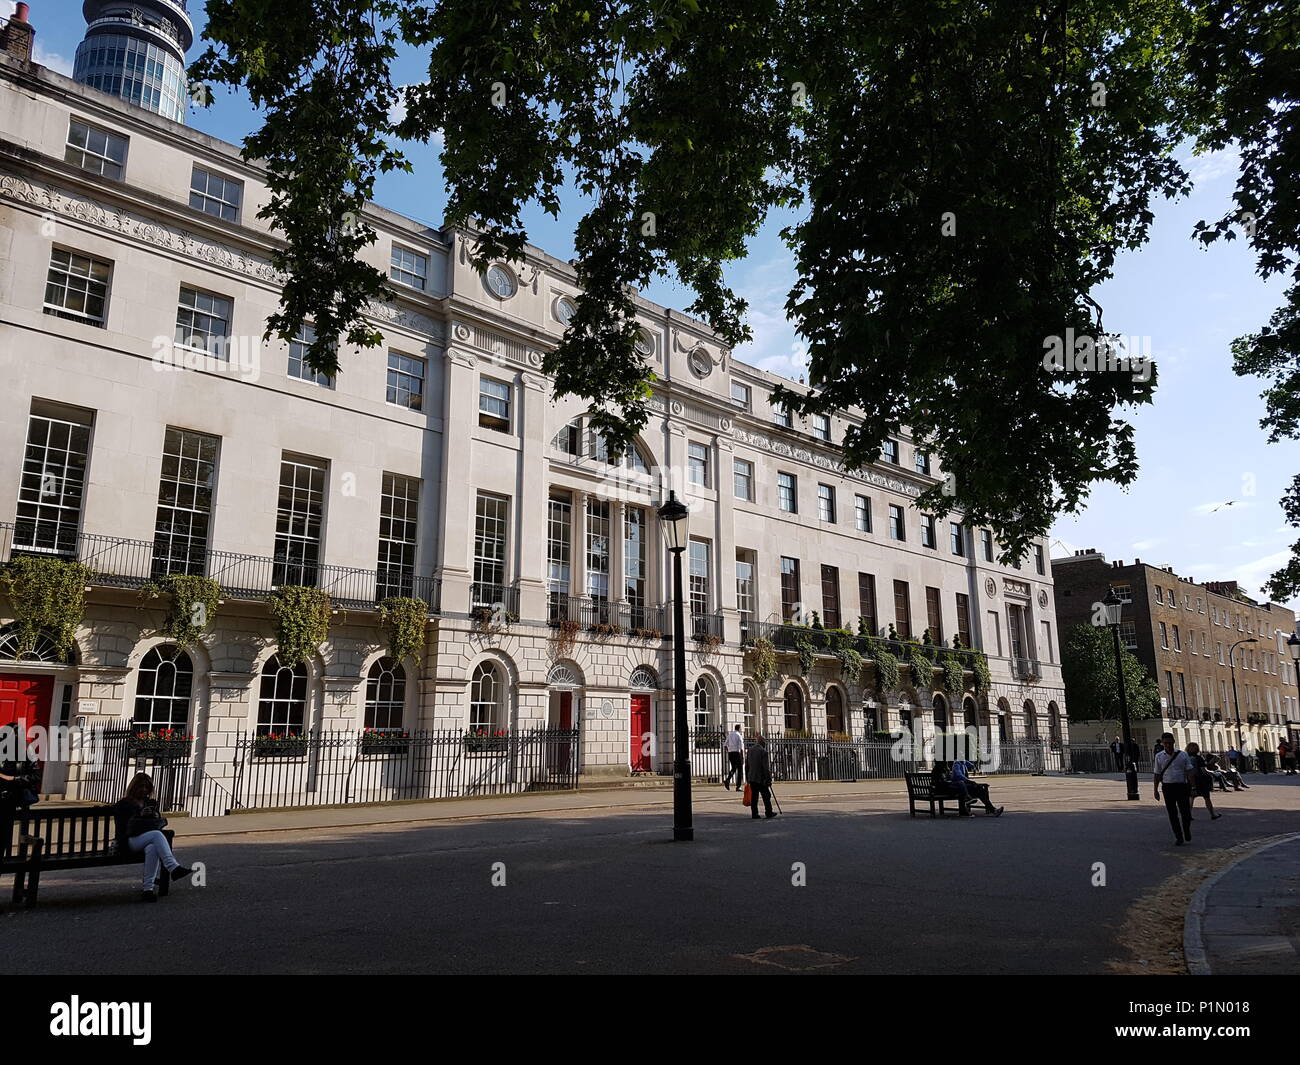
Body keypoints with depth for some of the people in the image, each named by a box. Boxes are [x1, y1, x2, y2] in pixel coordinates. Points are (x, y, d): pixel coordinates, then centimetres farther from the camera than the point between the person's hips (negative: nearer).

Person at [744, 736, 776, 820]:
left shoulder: (749, 751, 9)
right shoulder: (763, 751, -12)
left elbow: (746, 766, 16)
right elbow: (766, 767, -15)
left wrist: (747, 778, 22)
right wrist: (769, 779, -10)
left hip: (751, 778, 6)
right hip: (761, 778, -6)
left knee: (754, 797, 8)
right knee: (766, 796, 5)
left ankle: (754, 814, 7)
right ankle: (769, 813, 10)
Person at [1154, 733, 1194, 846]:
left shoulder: (1183, 755, 2)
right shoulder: (1159, 757, 4)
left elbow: (1189, 771, 3)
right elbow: (1157, 774, 9)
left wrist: (1191, 786, -6)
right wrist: (1156, 790, 7)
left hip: (1181, 786, -1)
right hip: (1167, 787, 1)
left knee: (1185, 813, -1)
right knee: (1172, 814, 4)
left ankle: (1187, 833, 27)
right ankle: (1179, 838, 14)